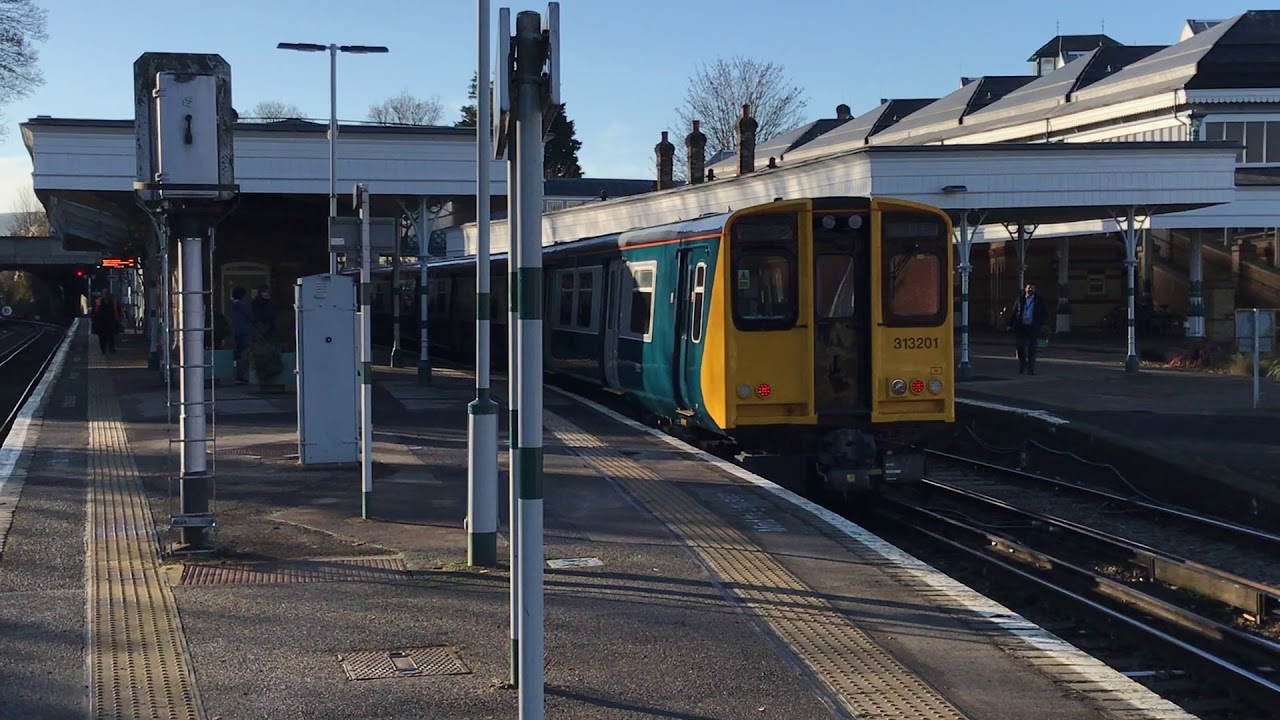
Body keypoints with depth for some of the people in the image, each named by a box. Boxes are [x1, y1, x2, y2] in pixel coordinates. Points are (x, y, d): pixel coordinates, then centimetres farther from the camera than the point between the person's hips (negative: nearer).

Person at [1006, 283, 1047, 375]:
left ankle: (1030, 369, 3)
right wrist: (1010, 325, 1)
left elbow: (1043, 314, 7)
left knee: (1031, 349, 0)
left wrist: (1041, 325, -4)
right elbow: (1014, 313, 8)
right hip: (1021, 327, 1)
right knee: (1021, 348, 3)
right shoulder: (1020, 300, 8)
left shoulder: (1039, 301, 5)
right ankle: (1022, 367, 20)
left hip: (1033, 328, -1)